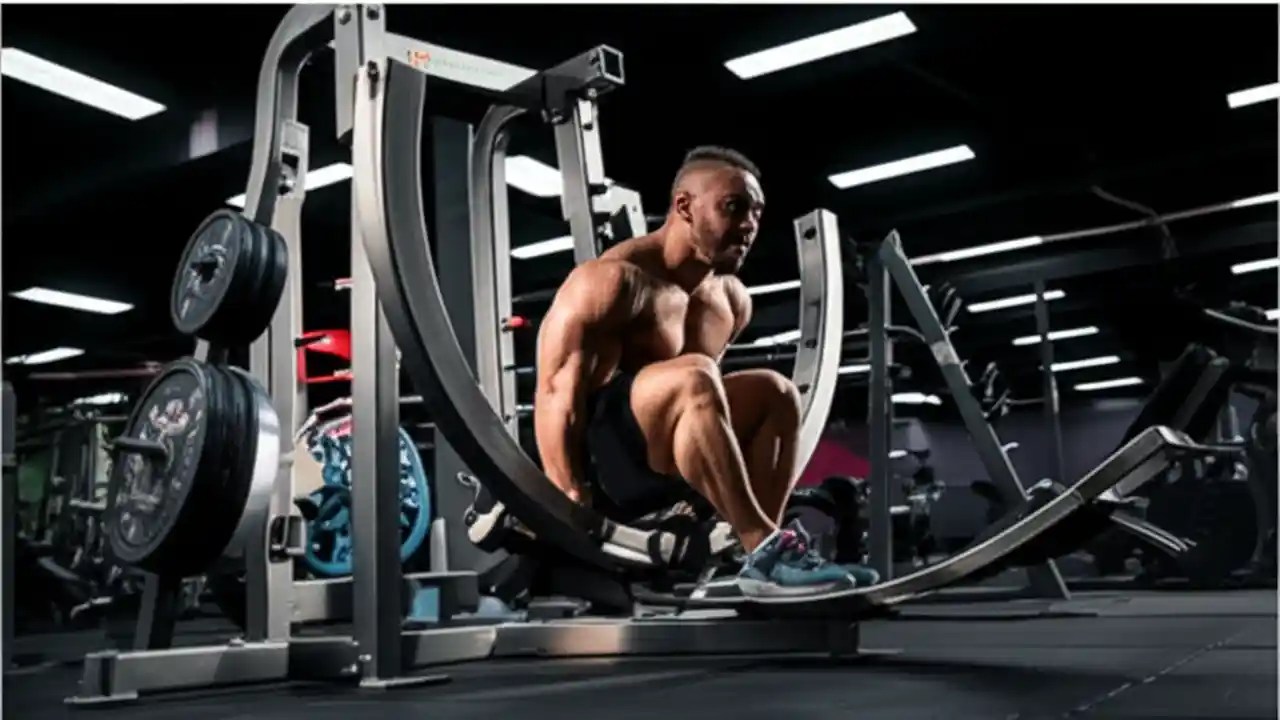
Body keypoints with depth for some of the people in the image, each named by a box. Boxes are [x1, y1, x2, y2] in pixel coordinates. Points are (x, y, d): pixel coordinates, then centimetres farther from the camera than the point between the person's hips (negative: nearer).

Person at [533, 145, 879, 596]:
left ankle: (759, 551, -14)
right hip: (594, 456, -8)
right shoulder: (613, 281, -15)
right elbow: (557, 398, -20)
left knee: (774, 395, -2)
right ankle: (766, 548, -30)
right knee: (692, 378, -31)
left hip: (657, 468, 8)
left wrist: (707, 499, 13)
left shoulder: (732, 300, 9)